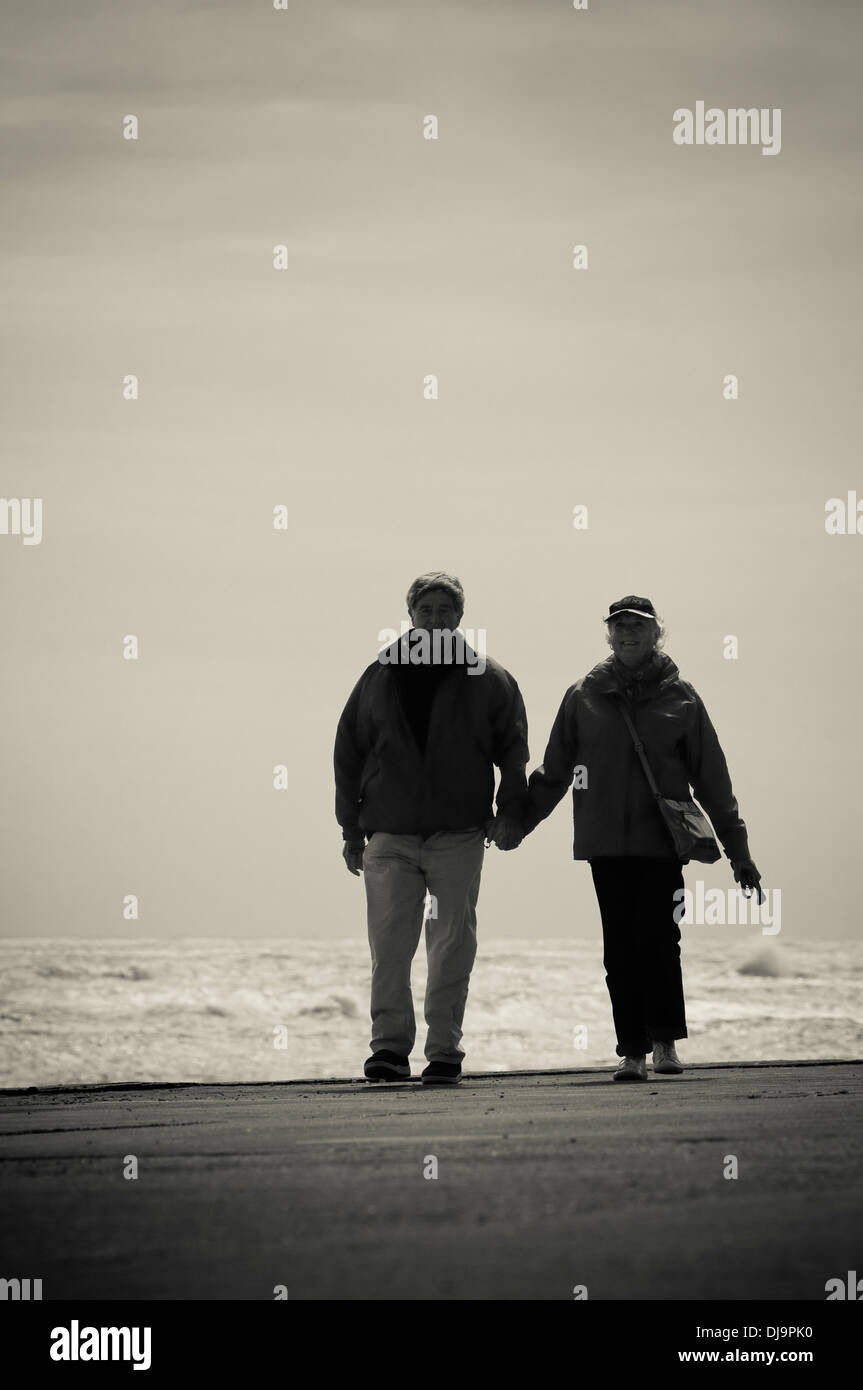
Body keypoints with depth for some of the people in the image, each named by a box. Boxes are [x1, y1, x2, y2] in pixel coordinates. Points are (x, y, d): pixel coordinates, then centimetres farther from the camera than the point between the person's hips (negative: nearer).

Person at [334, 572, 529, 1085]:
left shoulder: (487, 680, 4)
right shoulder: (380, 677, 8)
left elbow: (514, 749, 10)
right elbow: (348, 752, 12)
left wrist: (507, 814, -1)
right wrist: (352, 828, 9)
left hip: (459, 835, -1)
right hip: (390, 835, 1)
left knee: (452, 950, 0)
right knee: (389, 946, -7)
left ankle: (445, 1051, 7)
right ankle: (390, 1045, -2)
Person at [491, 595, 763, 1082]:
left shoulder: (680, 698, 5)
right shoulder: (585, 696, 8)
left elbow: (712, 780, 8)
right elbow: (554, 772, 15)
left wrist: (738, 850, 8)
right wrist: (517, 820, 7)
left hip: (662, 840, -2)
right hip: (606, 842, 2)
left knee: (658, 940, -11)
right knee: (620, 947, 1)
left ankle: (665, 1042, 1)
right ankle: (633, 1051, 6)